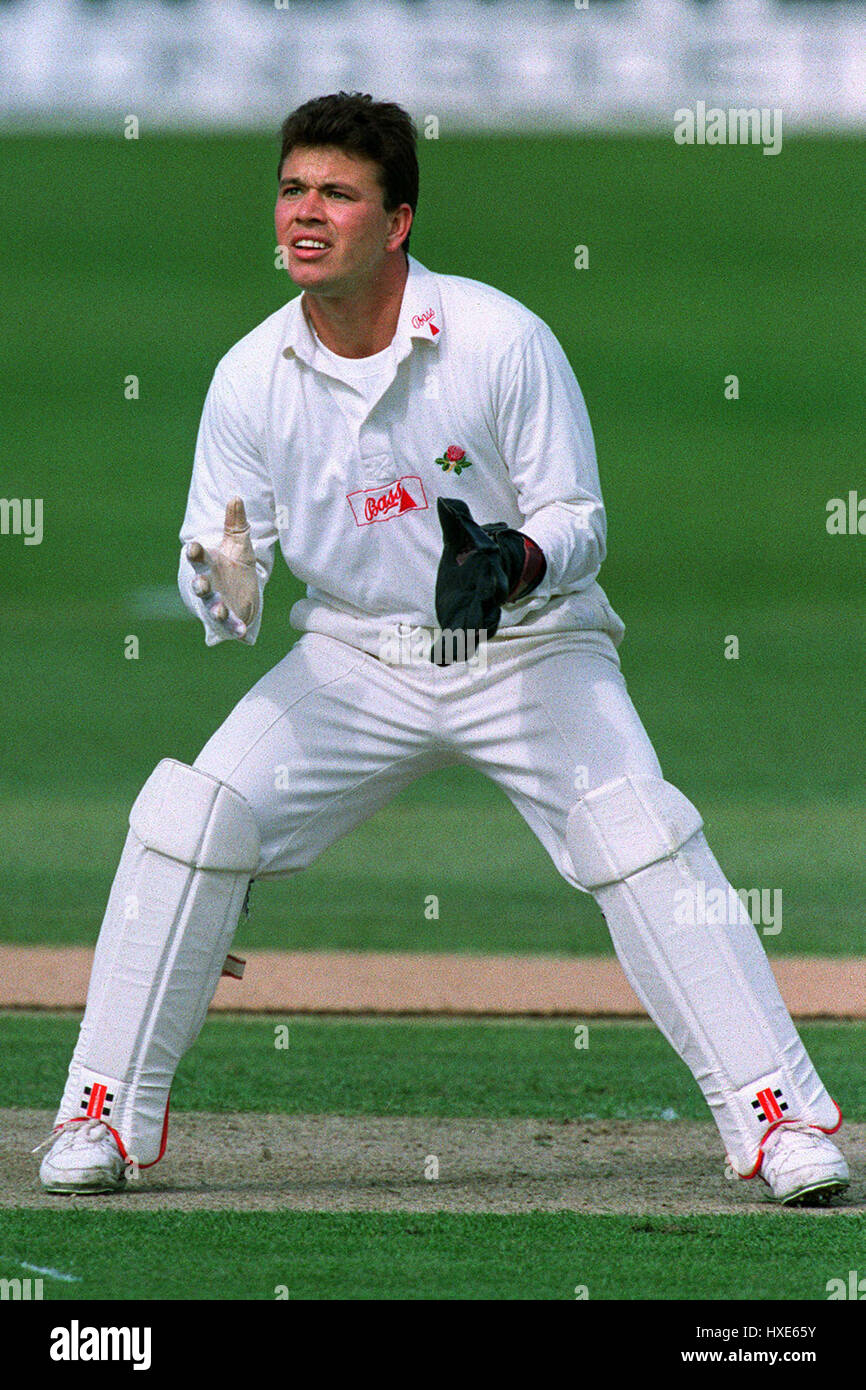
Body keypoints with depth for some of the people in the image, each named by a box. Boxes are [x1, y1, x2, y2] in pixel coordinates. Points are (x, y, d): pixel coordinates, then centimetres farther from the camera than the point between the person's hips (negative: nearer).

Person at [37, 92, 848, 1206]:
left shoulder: (502, 340, -16)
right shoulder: (251, 375, -7)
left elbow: (577, 520, -11)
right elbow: (219, 563, -1)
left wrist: (516, 563, -34)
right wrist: (223, 589, -26)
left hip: (530, 651, -3)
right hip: (354, 658, 3)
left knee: (644, 846, -22)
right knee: (191, 814, -15)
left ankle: (781, 1117, -15)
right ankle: (106, 1113, -3)